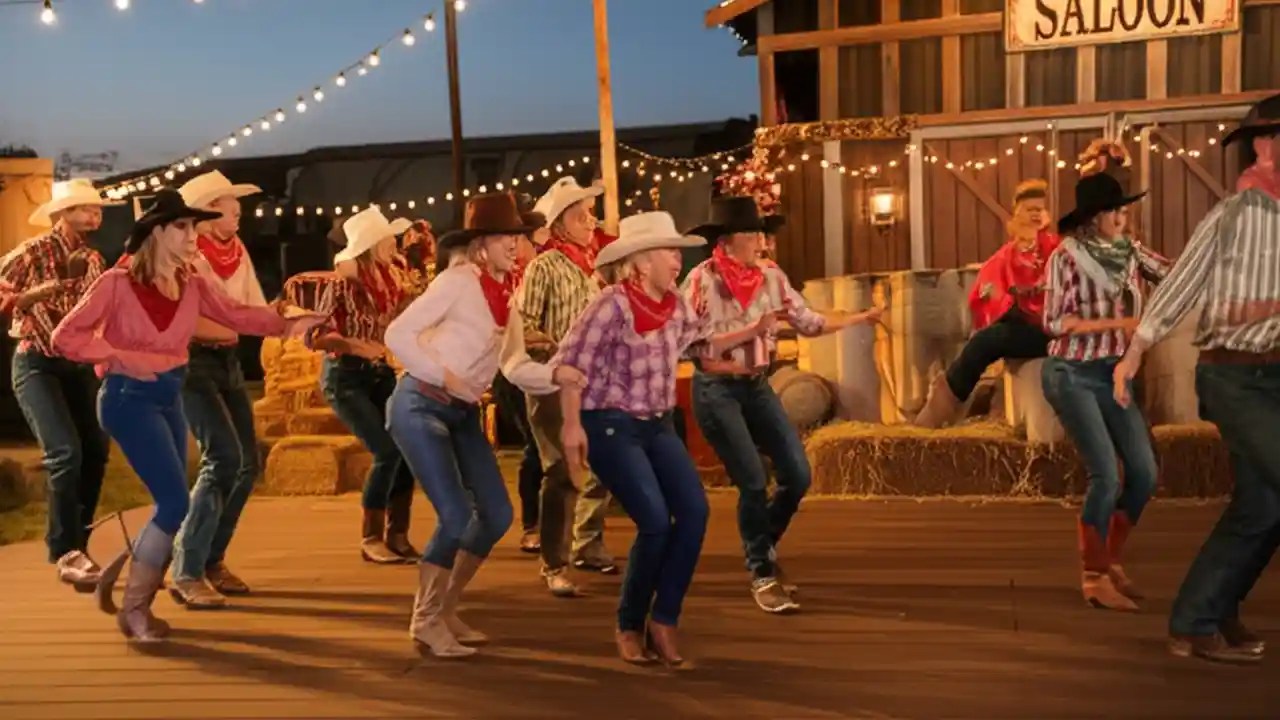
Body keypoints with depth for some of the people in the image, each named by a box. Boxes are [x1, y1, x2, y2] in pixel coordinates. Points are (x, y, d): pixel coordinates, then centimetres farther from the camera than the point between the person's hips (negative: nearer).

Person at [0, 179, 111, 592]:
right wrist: (45, 290, -23)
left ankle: (72, 545, 20)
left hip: (78, 365, 7)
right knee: (66, 452, -20)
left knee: (94, 452, 4)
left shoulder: (93, 261, 9)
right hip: (37, 364, -7)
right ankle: (67, 553, -11)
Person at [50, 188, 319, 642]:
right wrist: (124, 357, -17)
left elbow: (237, 316, -3)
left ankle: (121, 572, 32)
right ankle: (134, 608, 4)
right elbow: (65, 337, -10)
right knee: (175, 504, -12)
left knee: (171, 506, 10)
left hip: (169, 397, 7)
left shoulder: (194, 286, 8)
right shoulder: (118, 282, -9)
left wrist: (287, 323, -17)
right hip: (128, 397, -7)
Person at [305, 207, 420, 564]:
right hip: (345, 376, -6)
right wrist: (356, 346, -26)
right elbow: (315, 336, -17)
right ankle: (371, 540, -2)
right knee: (387, 450, -16)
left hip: (380, 373, 7)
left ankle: (397, 537, 7)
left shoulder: (391, 278, 4)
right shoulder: (341, 284, -15)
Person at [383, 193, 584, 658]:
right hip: (420, 406, -8)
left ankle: (446, 609, 23)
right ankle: (425, 620, 8)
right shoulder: (458, 281, -15)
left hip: (464, 413, 8)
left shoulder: (507, 293, 7)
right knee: (457, 518, -13)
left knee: (497, 515, 5)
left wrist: (557, 375, -11)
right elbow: (397, 334, -18)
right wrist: (444, 376, -19)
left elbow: (515, 367, 5)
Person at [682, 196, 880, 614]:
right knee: (753, 483, -9)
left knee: (798, 476, 1)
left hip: (758, 386, 5)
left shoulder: (772, 276, 3)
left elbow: (809, 324, 7)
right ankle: (762, 575, 11)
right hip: (716, 390, -5)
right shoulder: (702, 279, -12)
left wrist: (861, 318, 2)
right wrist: (720, 364, -22)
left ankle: (762, 546, 28)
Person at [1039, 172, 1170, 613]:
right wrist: (1118, 323, -18)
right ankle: (1093, 578, 3)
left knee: (1144, 473, 2)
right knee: (1106, 475, -11)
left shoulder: (1129, 252, 5)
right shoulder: (1067, 256, -13)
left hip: (1113, 374, 7)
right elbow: (1055, 322, -18)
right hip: (1072, 375, -6)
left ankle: (1112, 563, 21)